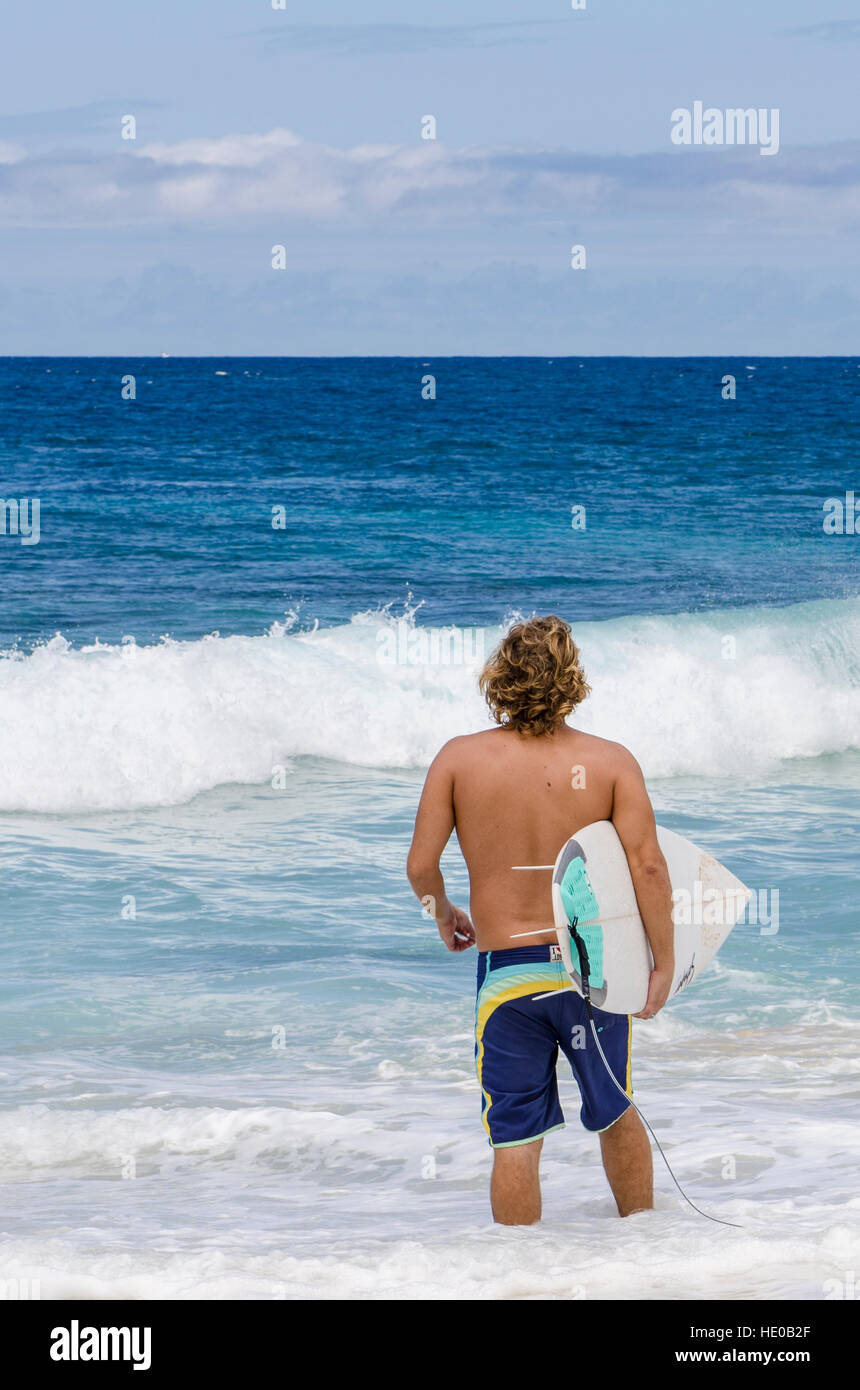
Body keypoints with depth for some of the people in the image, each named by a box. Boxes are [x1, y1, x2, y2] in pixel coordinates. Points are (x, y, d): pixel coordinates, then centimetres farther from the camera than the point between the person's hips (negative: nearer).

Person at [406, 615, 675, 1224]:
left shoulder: (460, 758, -5)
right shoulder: (611, 761, -6)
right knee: (616, 1114, 22)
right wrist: (664, 963, -7)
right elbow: (647, 864, -14)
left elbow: (421, 865, -3)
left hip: (507, 974, -1)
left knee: (516, 1138, 5)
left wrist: (445, 917, 17)